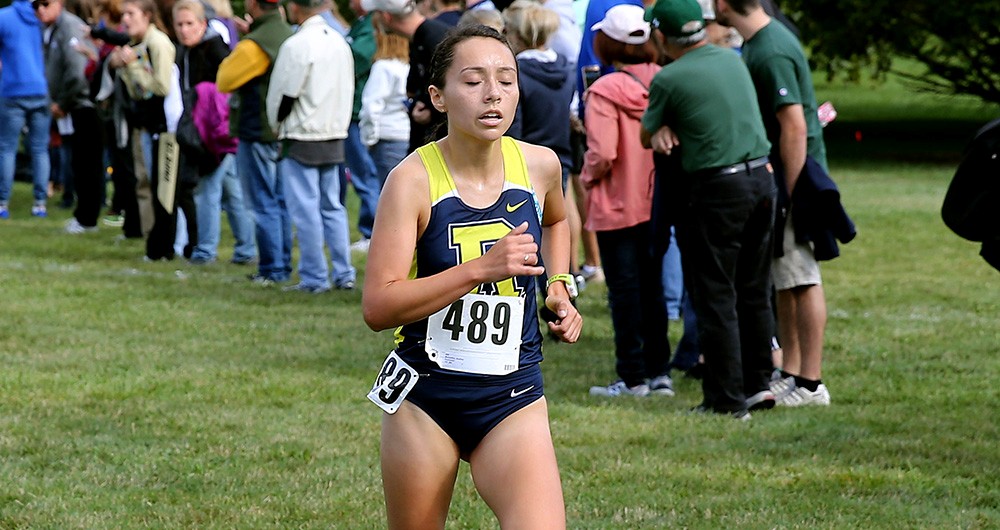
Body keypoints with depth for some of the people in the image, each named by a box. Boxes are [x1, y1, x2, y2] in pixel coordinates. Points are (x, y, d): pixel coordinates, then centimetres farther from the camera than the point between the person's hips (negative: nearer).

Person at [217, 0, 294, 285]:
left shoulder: (254, 45, -19)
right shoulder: (289, 35, 6)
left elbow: (224, 81, -11)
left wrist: (232, 55, 4)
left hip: (257, 133, -8)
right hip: (284, 131, 8)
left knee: (263, 204, -3)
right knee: (280, 202, 14)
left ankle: (271, 269, -3)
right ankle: (283, 265, 18)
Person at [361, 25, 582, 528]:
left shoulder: (539, 165, 0)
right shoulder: (413, 179, -13)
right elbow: (378, 306, -20)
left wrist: (558, 288, 10)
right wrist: (483, 268, -26)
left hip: (513, 400, 2)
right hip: (424, 397, -2)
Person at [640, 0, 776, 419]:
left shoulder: (669, 79, -10)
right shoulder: (733, 61, 8)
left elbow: (646, 137, 2)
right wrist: (668, 127, 5)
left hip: (716, 190, -6)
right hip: (762, 178, 7)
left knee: (716, 297, 1)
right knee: (754, 292, 16)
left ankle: (727, 400, 2)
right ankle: (758, 385, 22)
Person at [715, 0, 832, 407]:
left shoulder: (771, 53, -21)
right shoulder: (756, 43, 11)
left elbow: (794, 128, -24)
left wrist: (791, 195, -22)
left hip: (791, 178, -10)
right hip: (774, 179, 10)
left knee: (801, 280, -5)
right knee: (783, 281, 15)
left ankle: (810, 384, -1)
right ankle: (790, 374, 23)